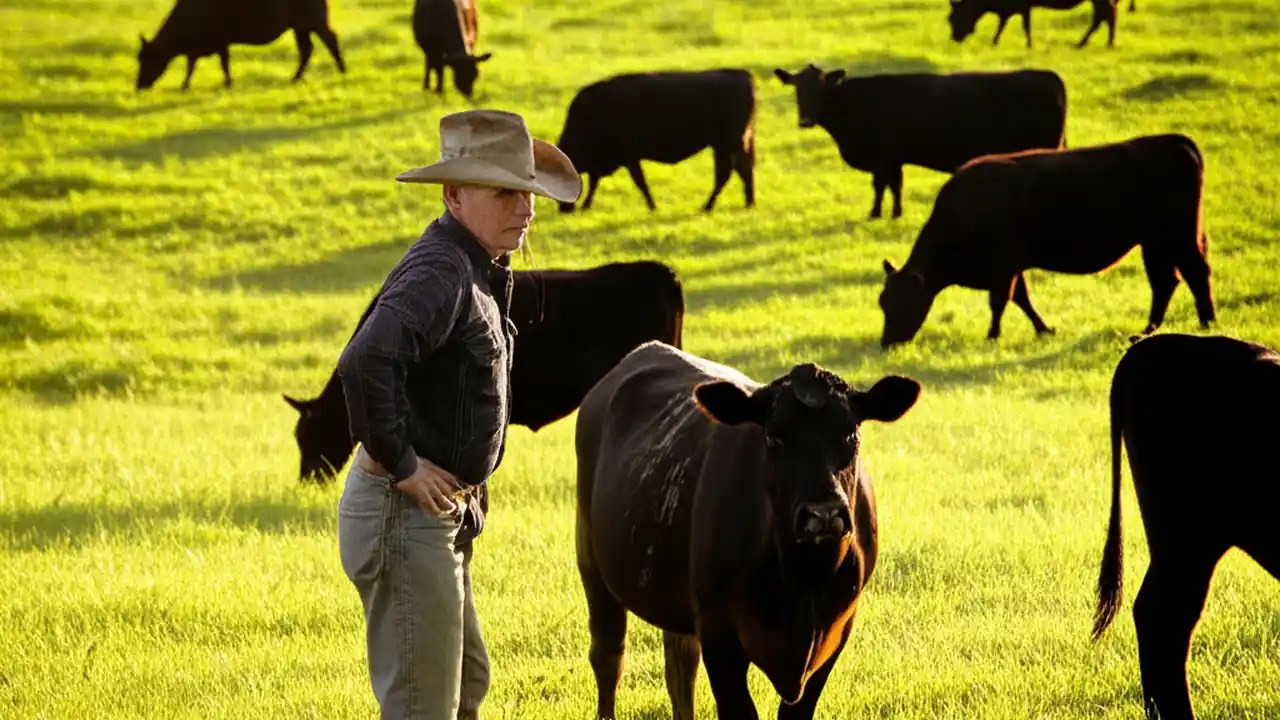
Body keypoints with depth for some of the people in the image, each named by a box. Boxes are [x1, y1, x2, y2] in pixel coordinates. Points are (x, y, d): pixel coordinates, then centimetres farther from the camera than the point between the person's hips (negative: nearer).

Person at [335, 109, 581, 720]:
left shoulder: (478, 270, 13)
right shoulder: (439, 270, -20)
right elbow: (366, 362, -37)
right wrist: (398, 462, -27)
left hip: (443, 514, 11)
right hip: (407, 510, -11)